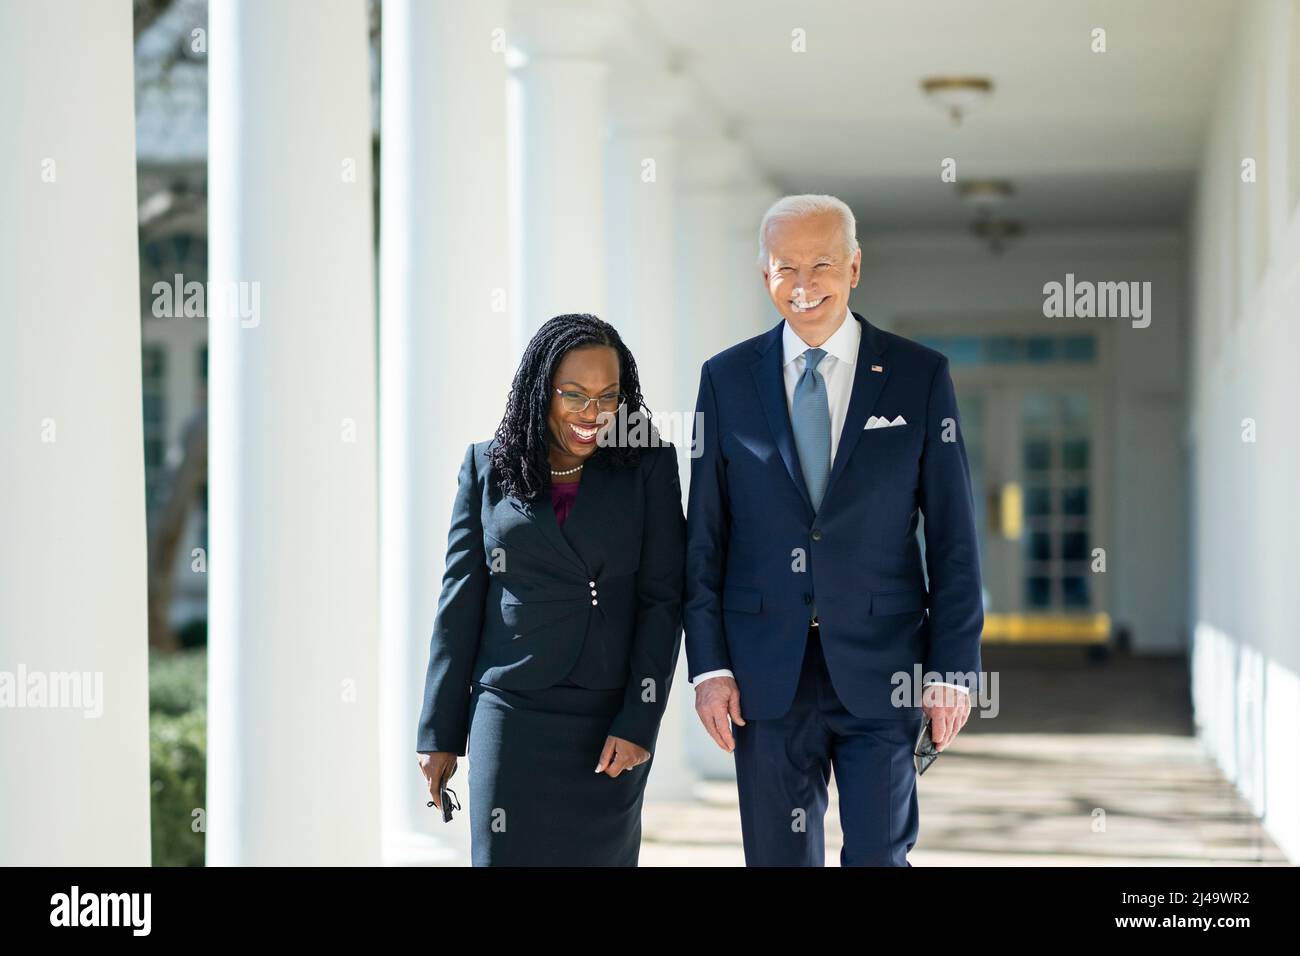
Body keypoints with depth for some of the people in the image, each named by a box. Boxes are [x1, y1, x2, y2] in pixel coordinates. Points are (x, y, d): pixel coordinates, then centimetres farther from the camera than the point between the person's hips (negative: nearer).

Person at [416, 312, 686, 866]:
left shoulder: (647, 466, 3)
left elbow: (662, 598, -1)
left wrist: (640, 722, -9)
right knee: (506, 854, -5)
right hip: (513, 713, 0)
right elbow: (460, 604, 6)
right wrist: (439, 734, 4)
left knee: (600, 855, 7)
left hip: (611, 721, 0)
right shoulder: (487, 468, 5)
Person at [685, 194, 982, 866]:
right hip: (767, 676, 1)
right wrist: (709, 664, -1)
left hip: (880, 671, -1)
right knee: (778, 857, 8)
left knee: (880, 856, -1)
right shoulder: (727, 379, 5)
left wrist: (954, 668, -4)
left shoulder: (920, 376, 1)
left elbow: (953, 534, 1)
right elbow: (704, 534, 6)